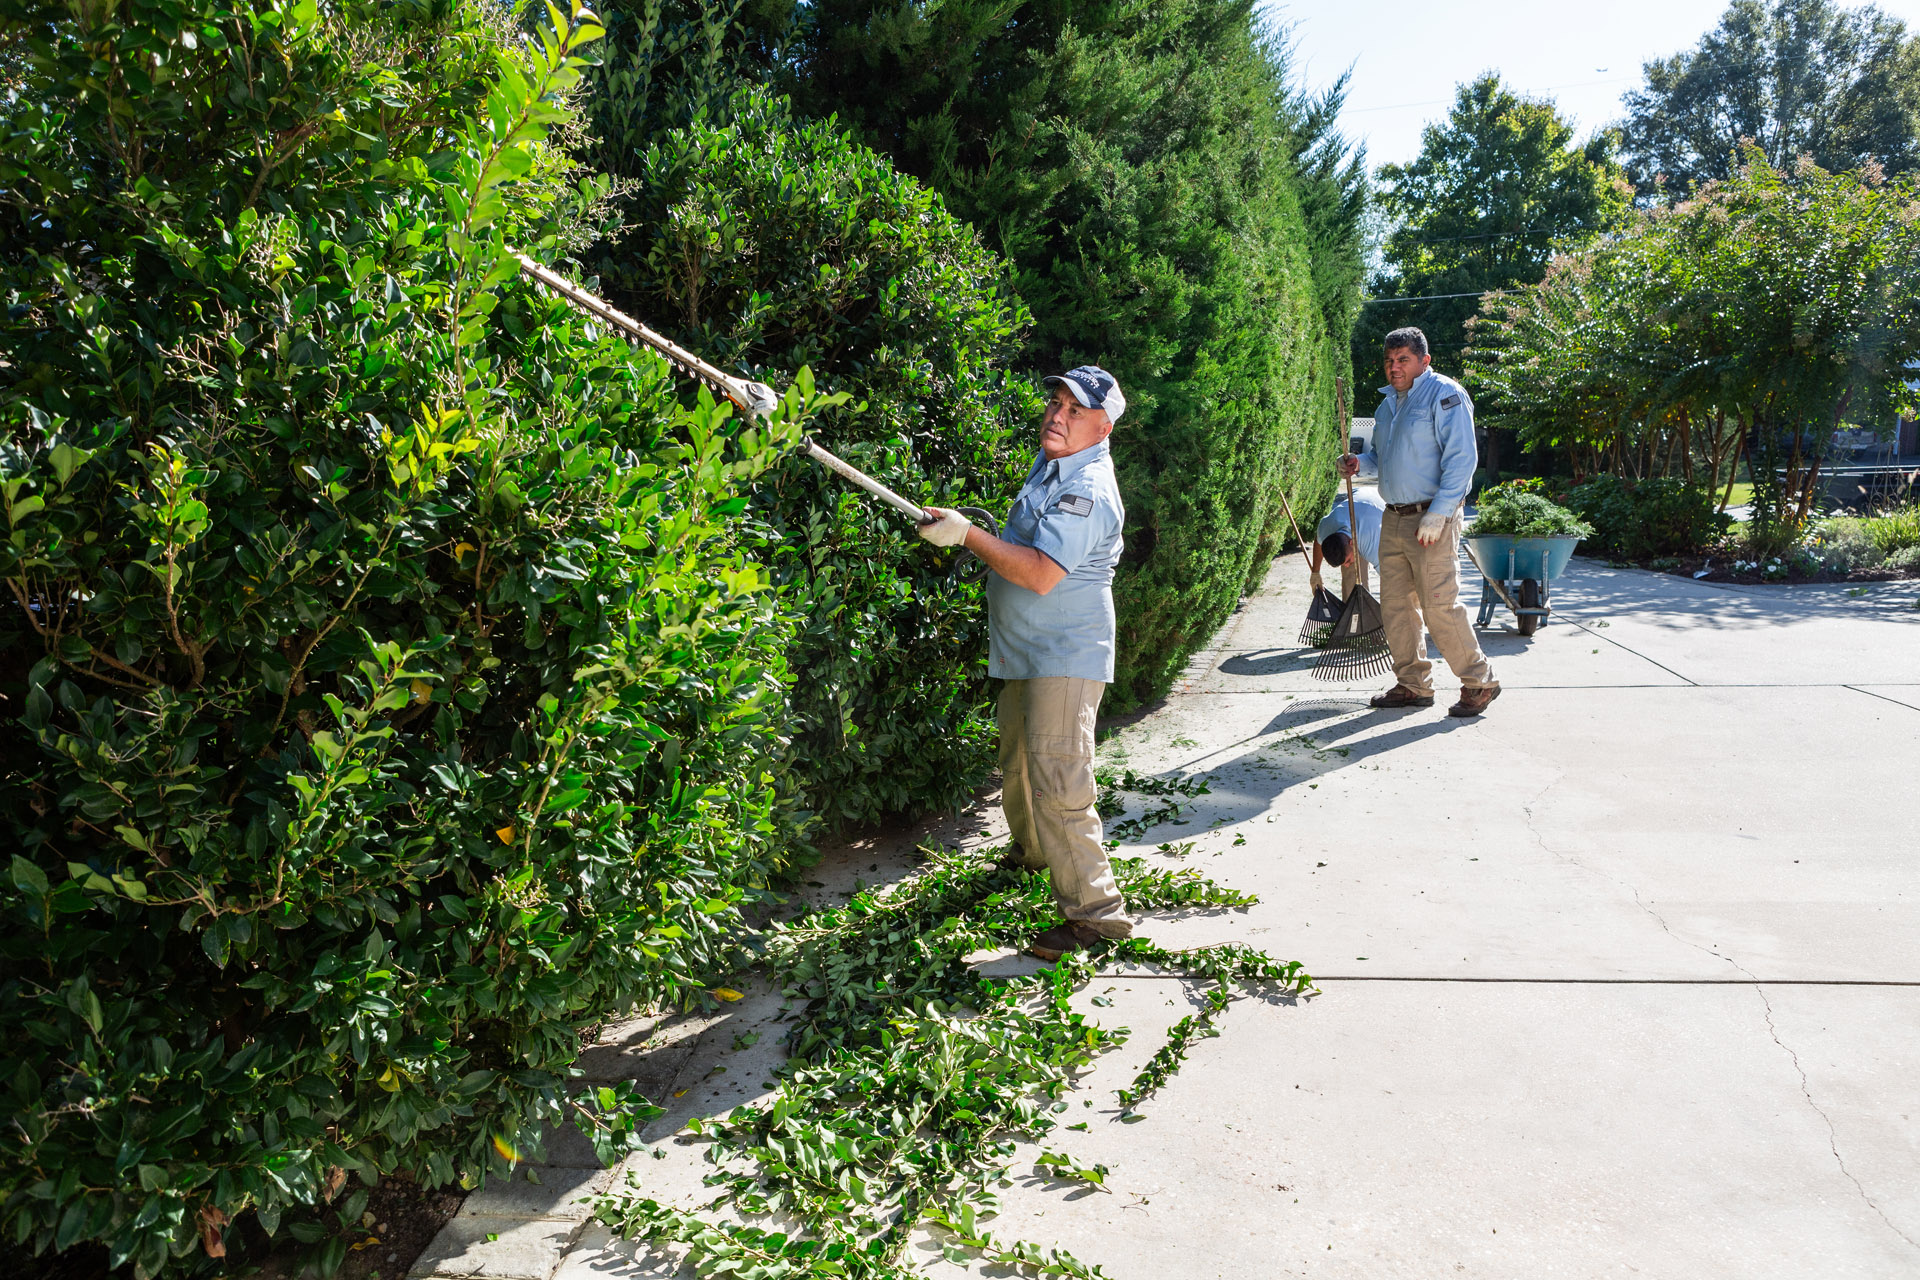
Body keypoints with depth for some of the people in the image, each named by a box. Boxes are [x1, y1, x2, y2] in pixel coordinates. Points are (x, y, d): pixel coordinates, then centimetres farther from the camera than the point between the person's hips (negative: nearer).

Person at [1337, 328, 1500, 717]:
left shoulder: (1445, 395, -8)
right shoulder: (1389, 402, 17)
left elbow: (1461, 459, -15)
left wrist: (1436, 514, -21)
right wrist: (1359, 463, 6)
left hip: (1432, 518, -8)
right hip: (1394, 519, 8)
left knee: (1439, 605, -10)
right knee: (1396, 606, 9)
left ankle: (1479, 681, 4)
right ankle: (1413, 685, 20)